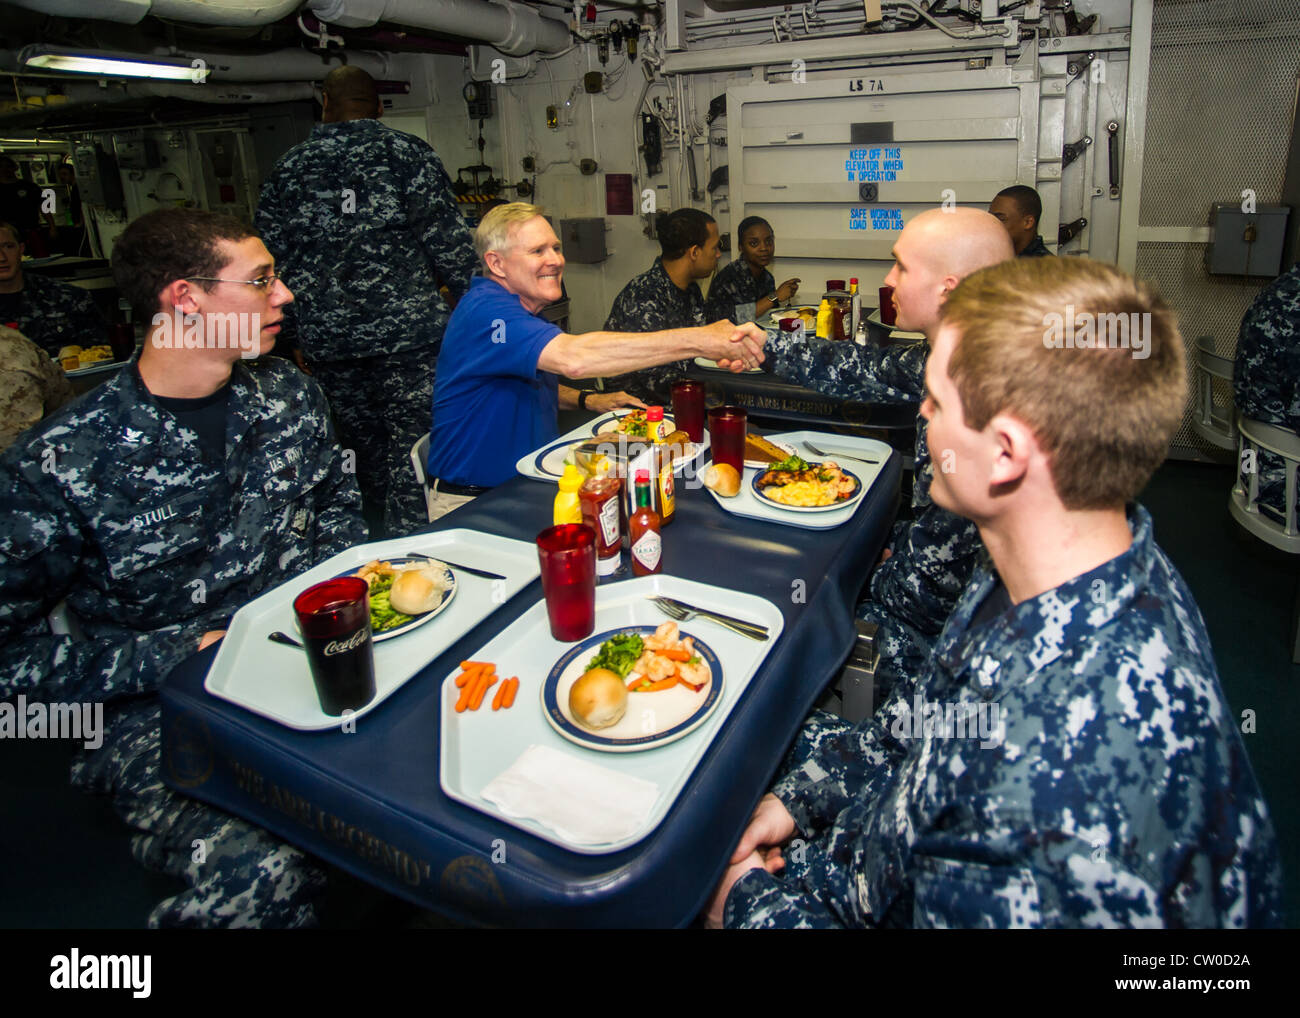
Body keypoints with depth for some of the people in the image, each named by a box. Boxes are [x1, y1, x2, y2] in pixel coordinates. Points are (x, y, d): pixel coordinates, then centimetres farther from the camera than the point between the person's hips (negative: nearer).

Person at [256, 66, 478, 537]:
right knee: (412, 451, -1)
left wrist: (294, 335, 21)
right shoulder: (408, 152, 1)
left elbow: (275, 258, 12)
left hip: (327, 340, 4)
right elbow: (448, 240, -4)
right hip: (408, 334, -4)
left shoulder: (288, 168, 11)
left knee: (365, 450, 15)